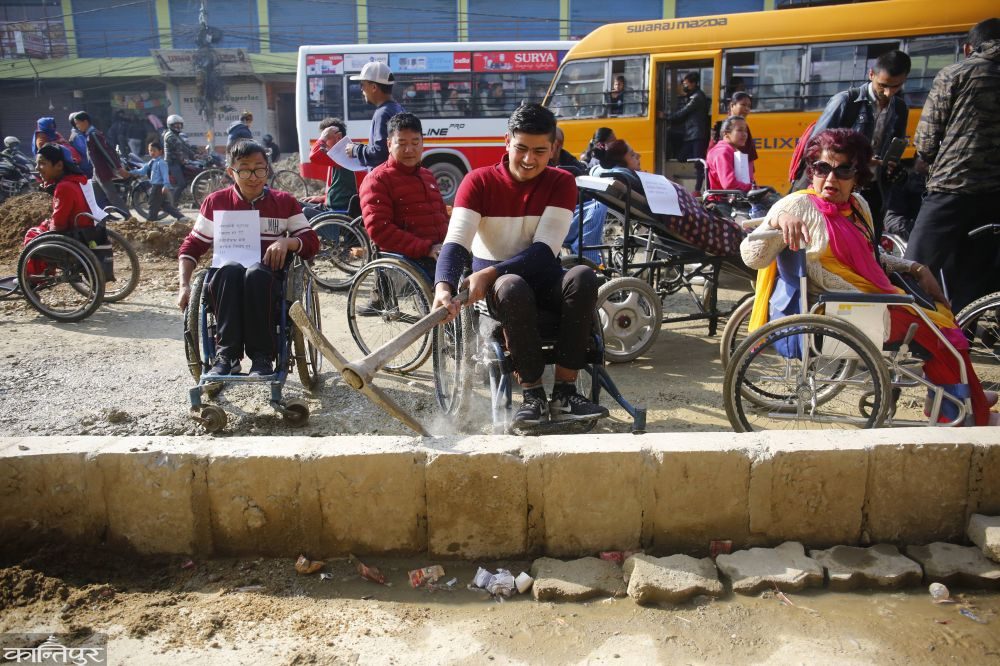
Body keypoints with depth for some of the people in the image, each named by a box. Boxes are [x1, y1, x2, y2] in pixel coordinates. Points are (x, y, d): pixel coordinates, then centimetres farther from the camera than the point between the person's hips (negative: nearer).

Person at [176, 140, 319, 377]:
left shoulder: (284, 202, 10)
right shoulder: (216, 202, 11)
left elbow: (312, 242, 8)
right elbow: (191, 246, 12)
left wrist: (287, 241, -14)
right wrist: (184, 286, -3)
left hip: (268, 277, -1)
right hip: (226, 279, 1)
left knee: (256, 272, -37)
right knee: (229, 269, -35)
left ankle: (262, 357, -31)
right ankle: (227, 355, -33)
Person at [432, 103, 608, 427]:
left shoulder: (561, 183, -3)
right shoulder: (479, 181, -5)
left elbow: (545, 250, -14)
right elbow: (456, 242, -18)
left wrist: (490, 273, -29)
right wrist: (443, 287, -39)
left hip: (543, 279, 2)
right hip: (496, 286, -2)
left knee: (583, 277, -31)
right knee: (513, 288, -37)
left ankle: (564, 393, -24)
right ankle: (532, 394, -23)